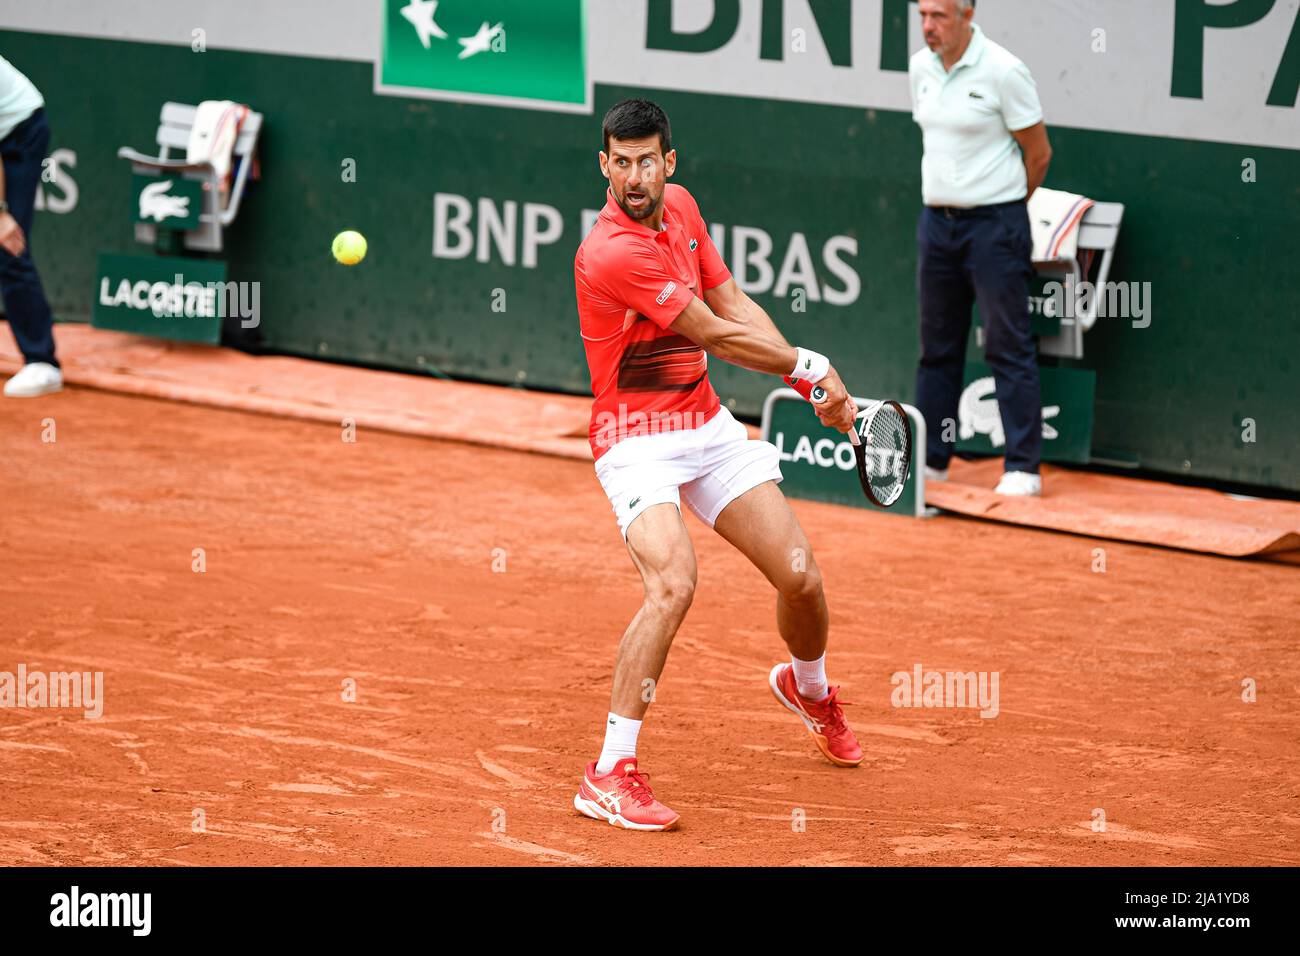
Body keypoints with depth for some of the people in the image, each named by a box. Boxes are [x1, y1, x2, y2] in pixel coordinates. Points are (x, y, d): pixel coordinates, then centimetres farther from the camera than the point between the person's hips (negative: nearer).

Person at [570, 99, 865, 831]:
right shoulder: (611, 254, -24)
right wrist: (811, 365, -6)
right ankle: (610, 775, -24)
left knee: (802, 578, 3)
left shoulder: (681, 206, 3)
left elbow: (734, 304, 12)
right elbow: (714, 336, -17)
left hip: (709, 427, 7)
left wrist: (815, 384, 1)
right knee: (674, 584, -29)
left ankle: (808, 687, 38)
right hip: (638, 441, -7)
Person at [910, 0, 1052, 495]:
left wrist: (1001, 205, 5)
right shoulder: (920, 69, 7)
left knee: (1008, 347, -5)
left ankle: (1023, 467, -2)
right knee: (937, 346, 11)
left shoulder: (1002, 72, -12)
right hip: (936, 221, 6)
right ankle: (930, 458, 18)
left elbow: (1039, 153, -5)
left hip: (993, 225, -6)